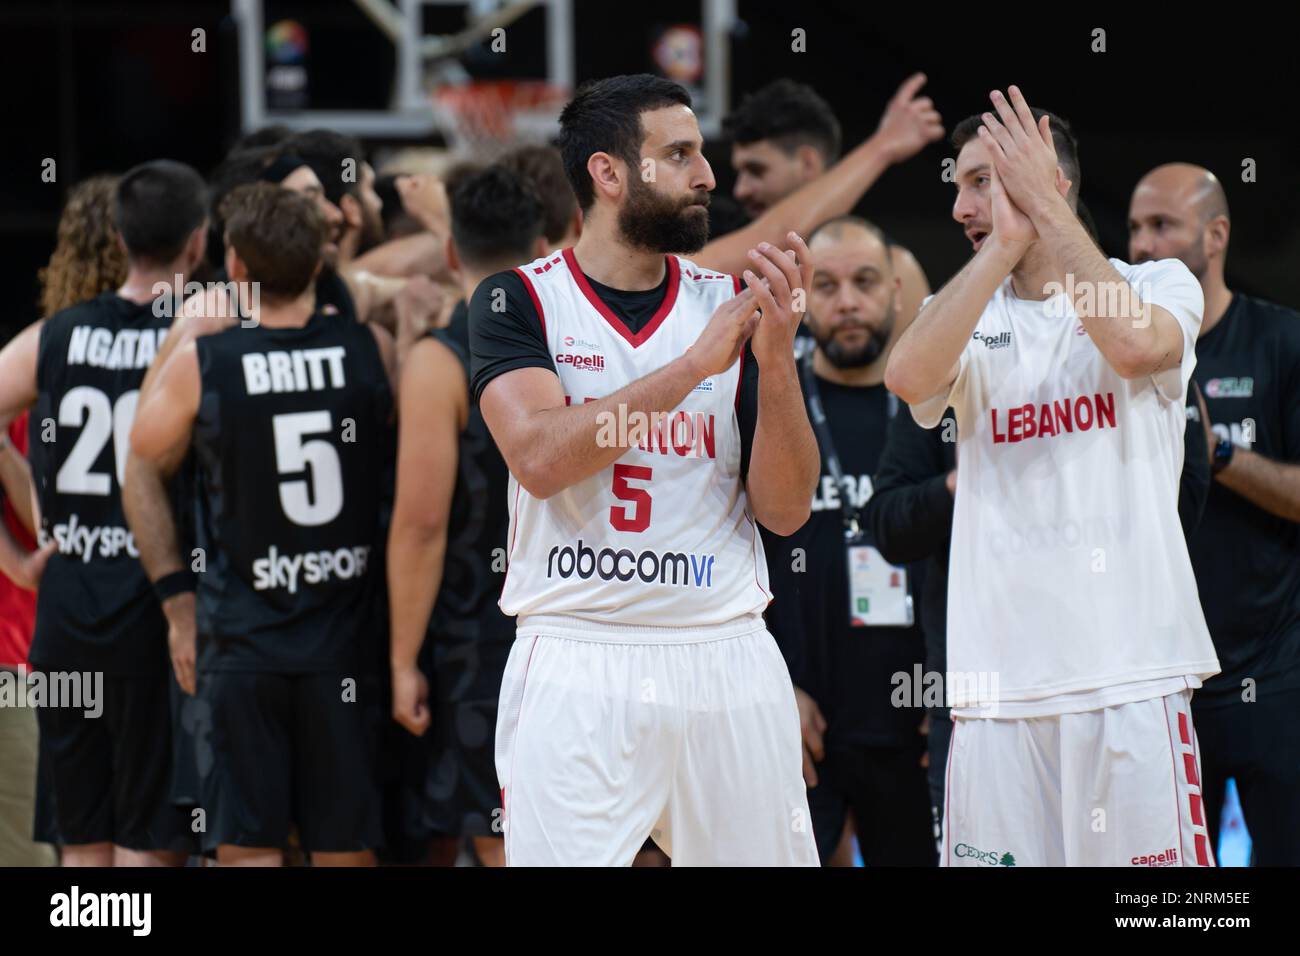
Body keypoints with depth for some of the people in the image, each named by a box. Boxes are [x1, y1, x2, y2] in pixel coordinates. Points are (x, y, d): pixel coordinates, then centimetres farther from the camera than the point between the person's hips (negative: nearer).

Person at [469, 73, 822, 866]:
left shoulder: (732, 306, 8)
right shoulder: (519, 301, 0)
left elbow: (786, 511, 2)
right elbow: (540, 459, -17)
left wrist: (777, 361, -13)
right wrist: (696, 364, -19)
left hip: (727, 659, 3)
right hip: (577, 665, -3)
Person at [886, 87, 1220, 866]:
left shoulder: (1160, 285, 6)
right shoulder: (971, 317, 13)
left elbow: (1134, 346, -17)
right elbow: (909, 378, -9)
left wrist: (1043, 207, -10)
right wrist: (1003, 245, -8)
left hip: (1131, 669, -3)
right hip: (998, 677, 3)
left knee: (1149, 857, -7)